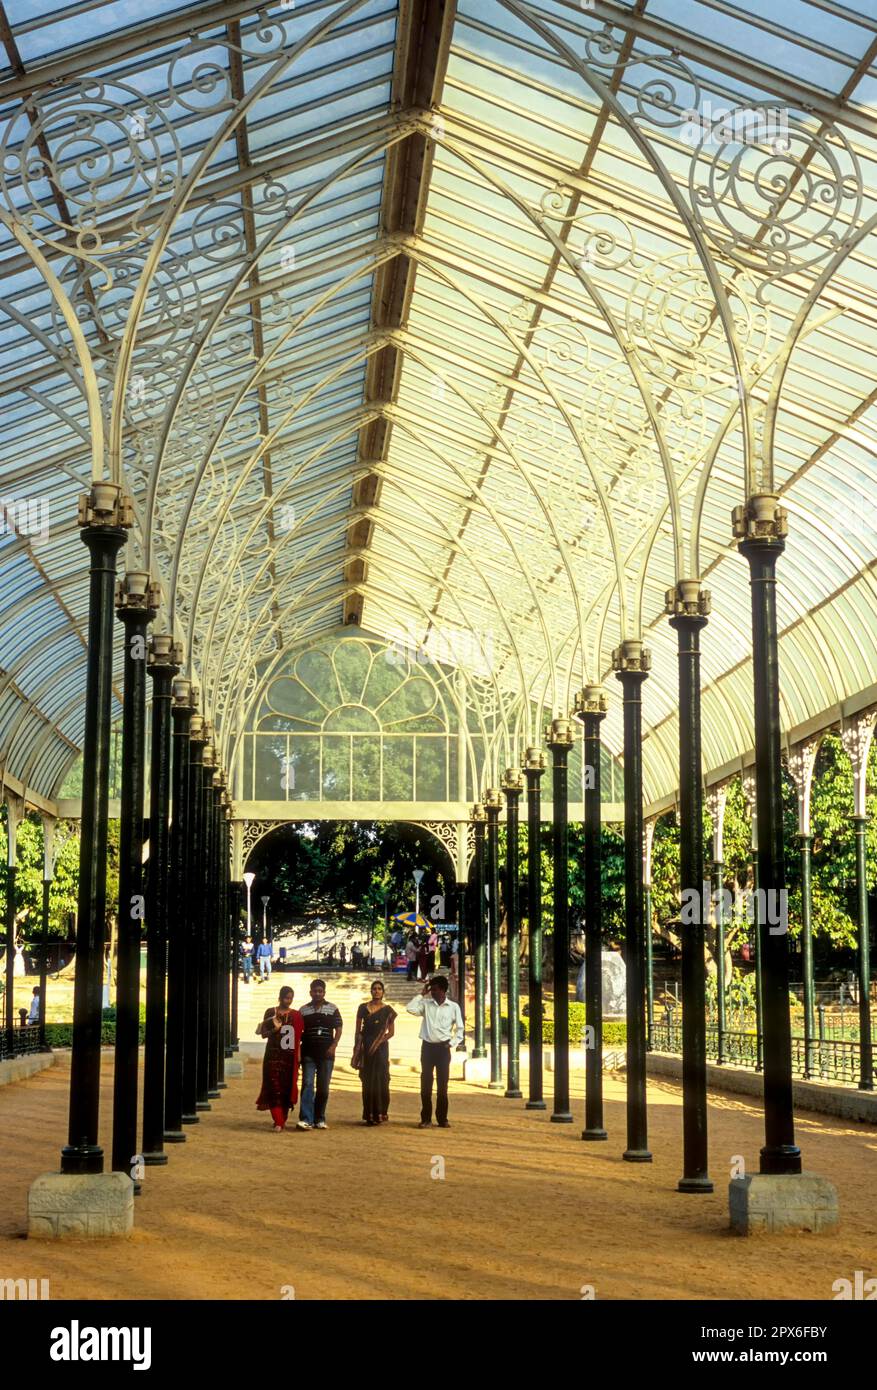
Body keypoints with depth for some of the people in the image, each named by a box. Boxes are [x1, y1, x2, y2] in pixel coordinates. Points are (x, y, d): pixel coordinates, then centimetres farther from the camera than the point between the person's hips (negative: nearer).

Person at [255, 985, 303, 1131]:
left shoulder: (296, 1015, 10)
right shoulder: (270, 1012, 4)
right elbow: (263, 1034, 4)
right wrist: (274, 1030, -15)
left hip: (290, 1056, 3)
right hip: (274, 1055, -2)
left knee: (288, 1087, 4)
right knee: (275, 1087, -11)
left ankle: (283, 1119, 18)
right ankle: (278, 1122, -14)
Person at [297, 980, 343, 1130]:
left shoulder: (332, 1009, 5)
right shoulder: (304, 1010, 8)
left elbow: (338, 1028, 4)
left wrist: (333, 1046, -8)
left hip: (326, 1053, 0)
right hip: (308, 1053, 0)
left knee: (323, 1087, 5)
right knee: (307, 1084, -11)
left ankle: (319, 1119, 15)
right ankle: (306, 1119, -16)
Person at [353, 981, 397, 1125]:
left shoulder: (387, 1010, 4)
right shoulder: (363, 1008, 7)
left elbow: (391, 1032, 4)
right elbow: (358, 1030, 8)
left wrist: (378, 1042, -9)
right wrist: (357, 1049, 3)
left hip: (380, 1047, -1)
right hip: (366, 1047, 1)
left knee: (380, 1079, -4)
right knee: (367, 1080, 1)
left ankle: (380, 1114, 1)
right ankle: (369, 1115, 5)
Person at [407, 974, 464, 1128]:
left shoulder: (453, 1007, 2)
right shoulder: (426, 1004, 4)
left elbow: (460, 1029, 6)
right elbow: (410, 1008, -11)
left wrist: (452, 1043, -5)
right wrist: (422, 994, -5)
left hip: (442, 1048, -1)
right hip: (427, 1046, 1)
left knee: (442, 1085, 2)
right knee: (426, 1084, 1)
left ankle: (442, 1119, 9)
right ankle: (426, 1119, 7)